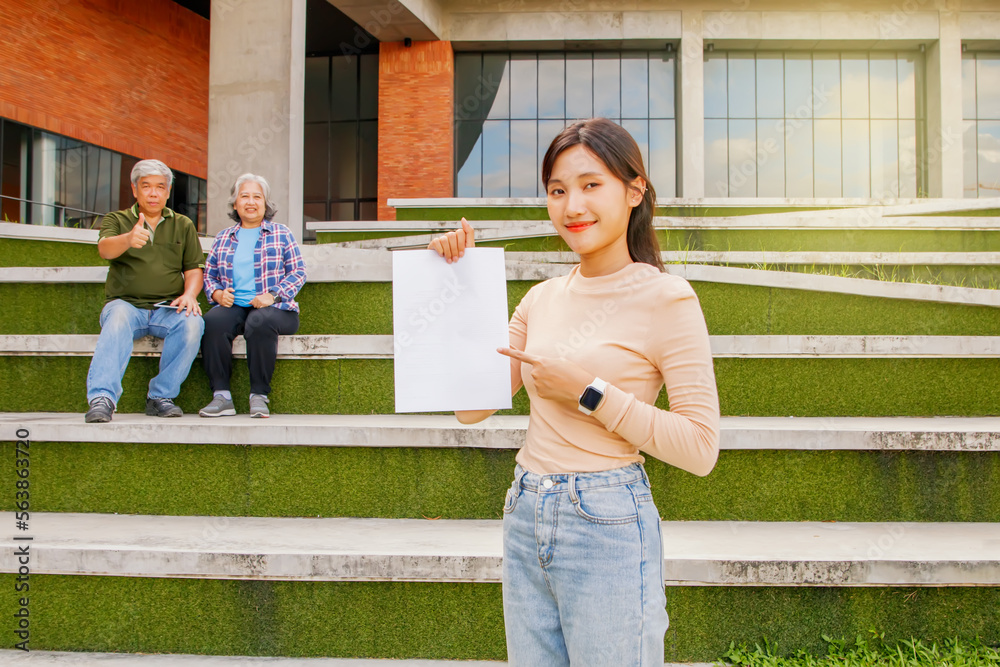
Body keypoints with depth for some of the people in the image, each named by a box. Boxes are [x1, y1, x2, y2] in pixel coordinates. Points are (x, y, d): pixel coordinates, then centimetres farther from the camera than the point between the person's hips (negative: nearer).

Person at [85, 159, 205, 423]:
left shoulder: (183, 225, 19)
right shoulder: (116, 220, 12)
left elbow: (193, 268, 14)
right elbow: (105, 249, -10)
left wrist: (189, 294, -9)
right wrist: (129, 239, -34)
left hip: (168, 308, 1)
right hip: (126, 303, -1)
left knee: (192, 322, -31)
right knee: (118, 318, -36)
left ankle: (161, 396, -21)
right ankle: (102, 399, -42)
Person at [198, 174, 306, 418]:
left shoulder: (281, 234, 12)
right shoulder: (223, 238, 22)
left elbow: (298, 272, 5)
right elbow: (209, 275, 23)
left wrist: (273, 295, -11)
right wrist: (217, 293, -1)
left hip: (275, 308, -3)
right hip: (233, 306, 3)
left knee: (259, 322, -38)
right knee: (212, 321, -32)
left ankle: (259, 396, -26)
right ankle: (221, 396, -28)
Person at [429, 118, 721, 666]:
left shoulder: (664, 297, -9)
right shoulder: (543, 298, 7)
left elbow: (701, 447, -13)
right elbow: (471, 406, 4)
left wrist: (588, 390, -18)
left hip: (607, 527, -5)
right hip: (525, 519, 6)